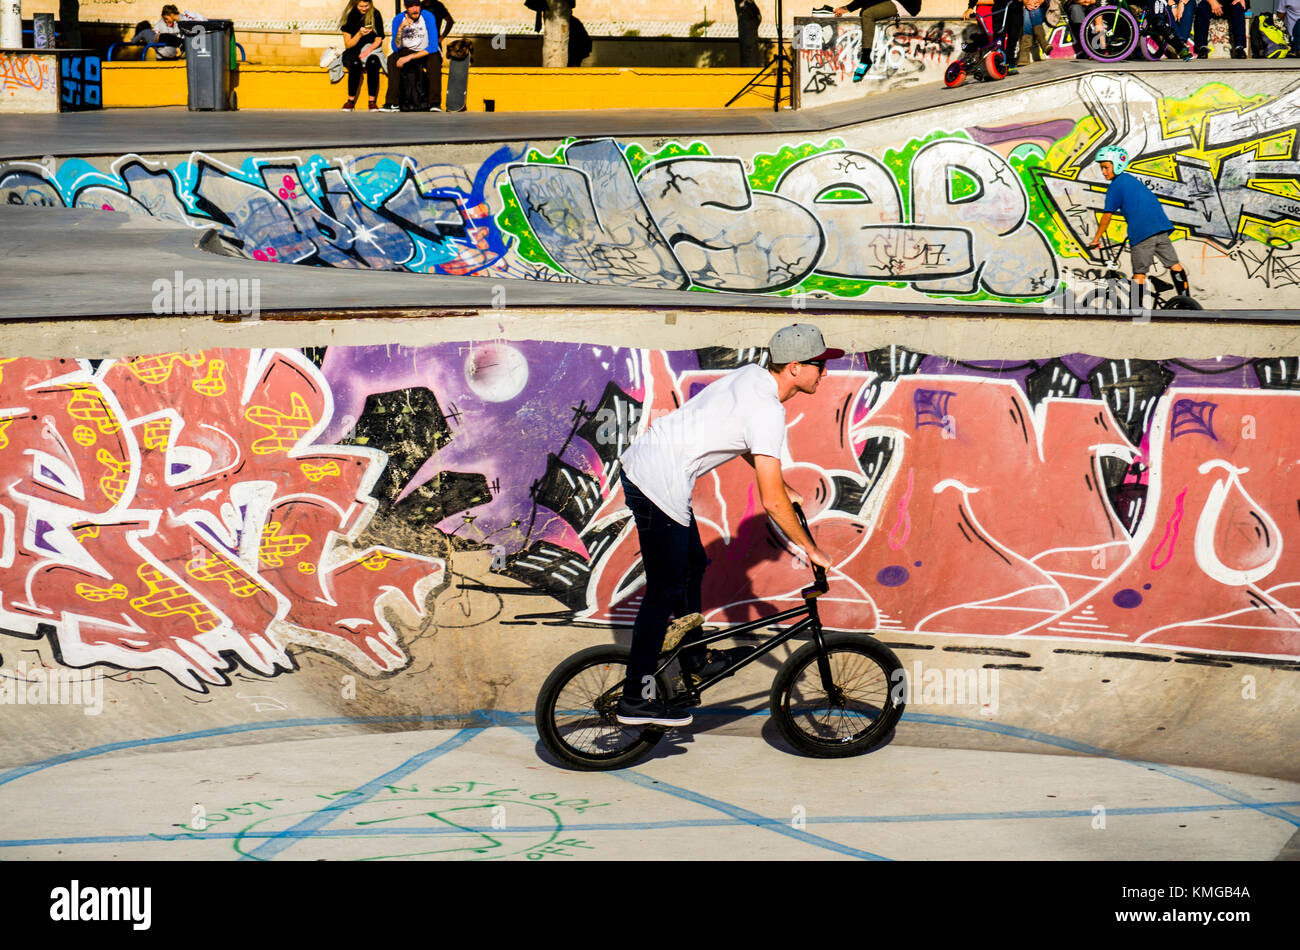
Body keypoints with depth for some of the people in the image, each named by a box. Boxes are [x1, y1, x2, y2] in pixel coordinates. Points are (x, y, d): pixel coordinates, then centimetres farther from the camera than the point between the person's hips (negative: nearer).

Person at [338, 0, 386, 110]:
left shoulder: (375, 15, -1)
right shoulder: (349, 17, -2)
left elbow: (378, 41, 1)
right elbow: (348, 44, -2)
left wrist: (368, 51, -18)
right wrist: (359, 34, -20)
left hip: (372, 50, 0)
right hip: (353, 53, 0)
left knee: (373, 62, -35)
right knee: (355, 63, -35)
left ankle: (372, 101, -31)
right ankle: (351, 100, -25)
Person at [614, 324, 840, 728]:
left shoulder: (752, 375, 8)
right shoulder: (767, 411, -20)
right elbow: (771, 502, -21)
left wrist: (784, 487, 32)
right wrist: (811, 549, -10)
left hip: (642, 459, 10)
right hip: (659, 485, -10)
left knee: (693, 564, 23)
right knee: (666, 591, -2)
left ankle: (695, 658, 39)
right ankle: (635, 699, 5)